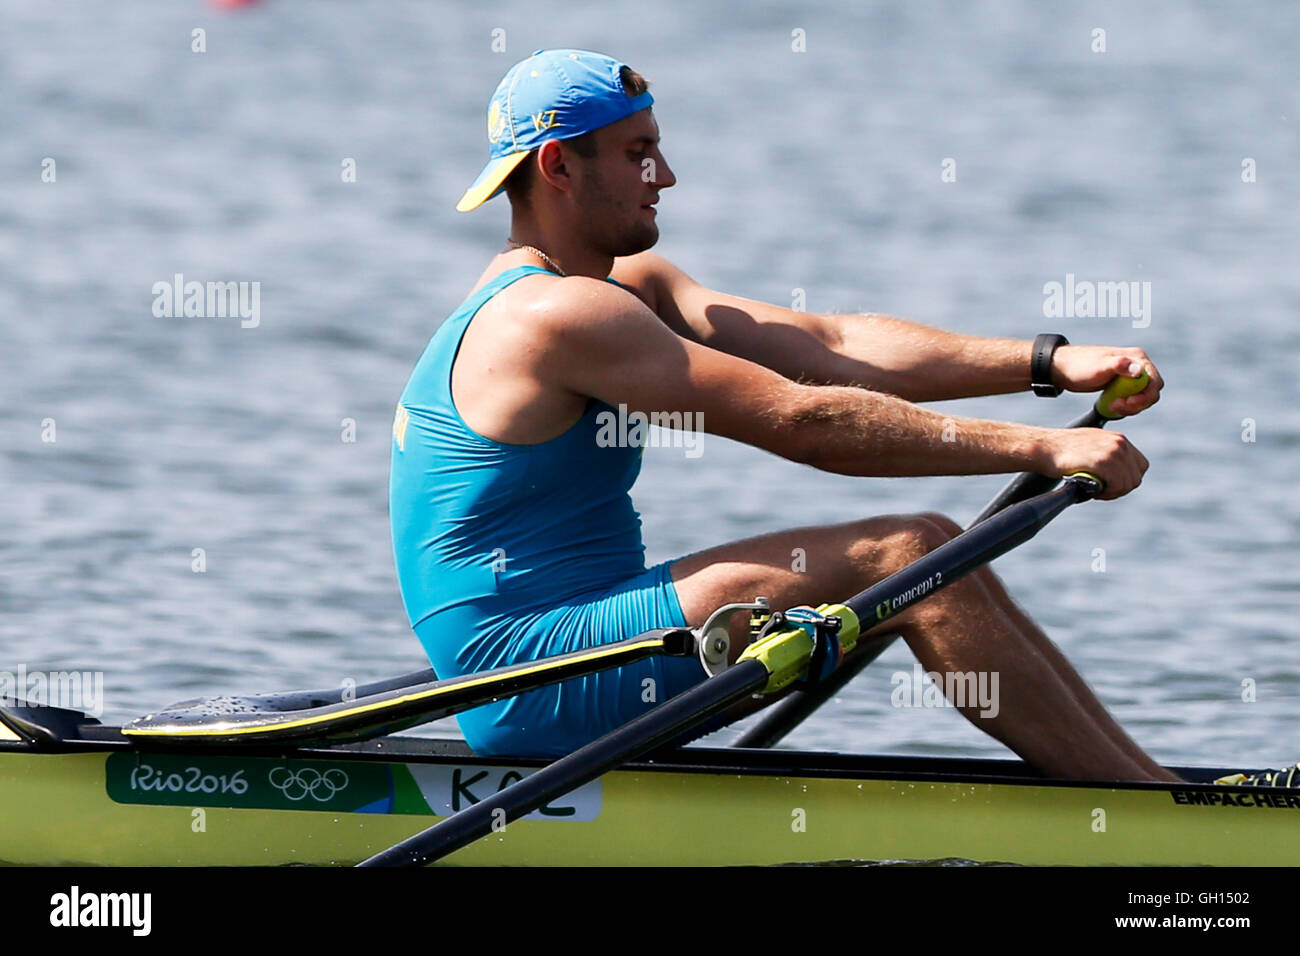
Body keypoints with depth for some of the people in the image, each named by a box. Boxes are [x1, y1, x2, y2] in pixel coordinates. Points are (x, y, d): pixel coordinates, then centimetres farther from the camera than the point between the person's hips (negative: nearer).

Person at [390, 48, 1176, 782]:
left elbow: (831, 346, 6)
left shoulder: (625, 286, 15)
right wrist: (1043, 449, -19)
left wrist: (1052, 366, -5)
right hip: (535, 687, -10)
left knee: (931, 556, 8)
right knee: (910, 556, -16)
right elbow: (806, 422, -21)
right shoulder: (556, 317, -18)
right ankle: (1161, 814, -14)